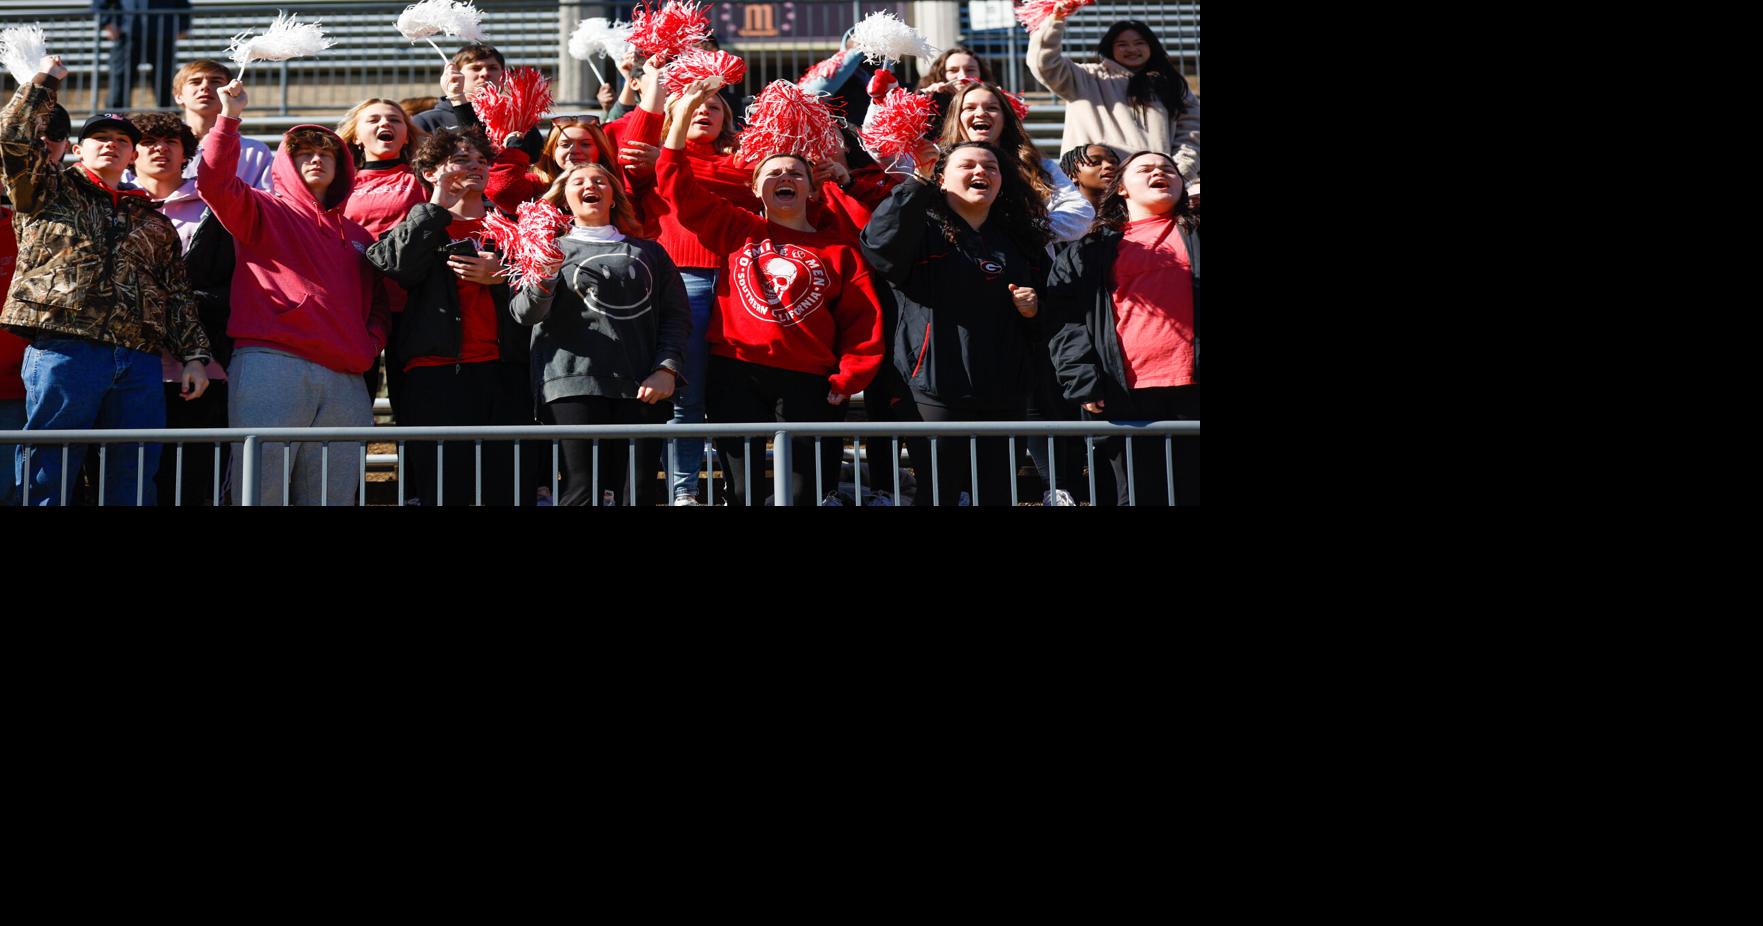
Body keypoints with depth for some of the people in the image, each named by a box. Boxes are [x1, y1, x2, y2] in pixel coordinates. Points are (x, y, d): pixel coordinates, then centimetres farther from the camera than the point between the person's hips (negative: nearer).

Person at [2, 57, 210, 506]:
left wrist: (194, 355, 10)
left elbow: (178, 296, 19)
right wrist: (46, 80, 5)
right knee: (48, 476, -6)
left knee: (135, 482, 2)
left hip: (139, 364, 4)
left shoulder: (154, 222, 24)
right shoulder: (50, 192, 15)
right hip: (62, 351, -3)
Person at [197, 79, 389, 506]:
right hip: (270, 368, -5)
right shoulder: (264, 211, 13)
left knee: (333, 495, 1)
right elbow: (215, 182, -4)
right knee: (260, 489, -11)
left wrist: (370, 346, 10)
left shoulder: (358, 237, 27)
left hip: (345, 382, 5)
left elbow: (378, 303, 29)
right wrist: (230, 118, -10)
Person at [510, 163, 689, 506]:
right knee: (584, 493, -13)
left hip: (642, 390, 3)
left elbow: (676, 315, 13)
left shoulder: (648, 253, 20)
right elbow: (525, 313, -1)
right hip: (574, 387, -3)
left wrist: (667, 369, -3)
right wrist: (546, 276, -21)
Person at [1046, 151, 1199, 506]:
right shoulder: (1091, 251, 16)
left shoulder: (1194, 236, 18)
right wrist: (1081, 379, -9)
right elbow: (1068, 318, 6)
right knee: (1141, 495, 1)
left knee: (1193, 491, -1)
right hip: (1126, 393, 0)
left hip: (1190, 387, 0)